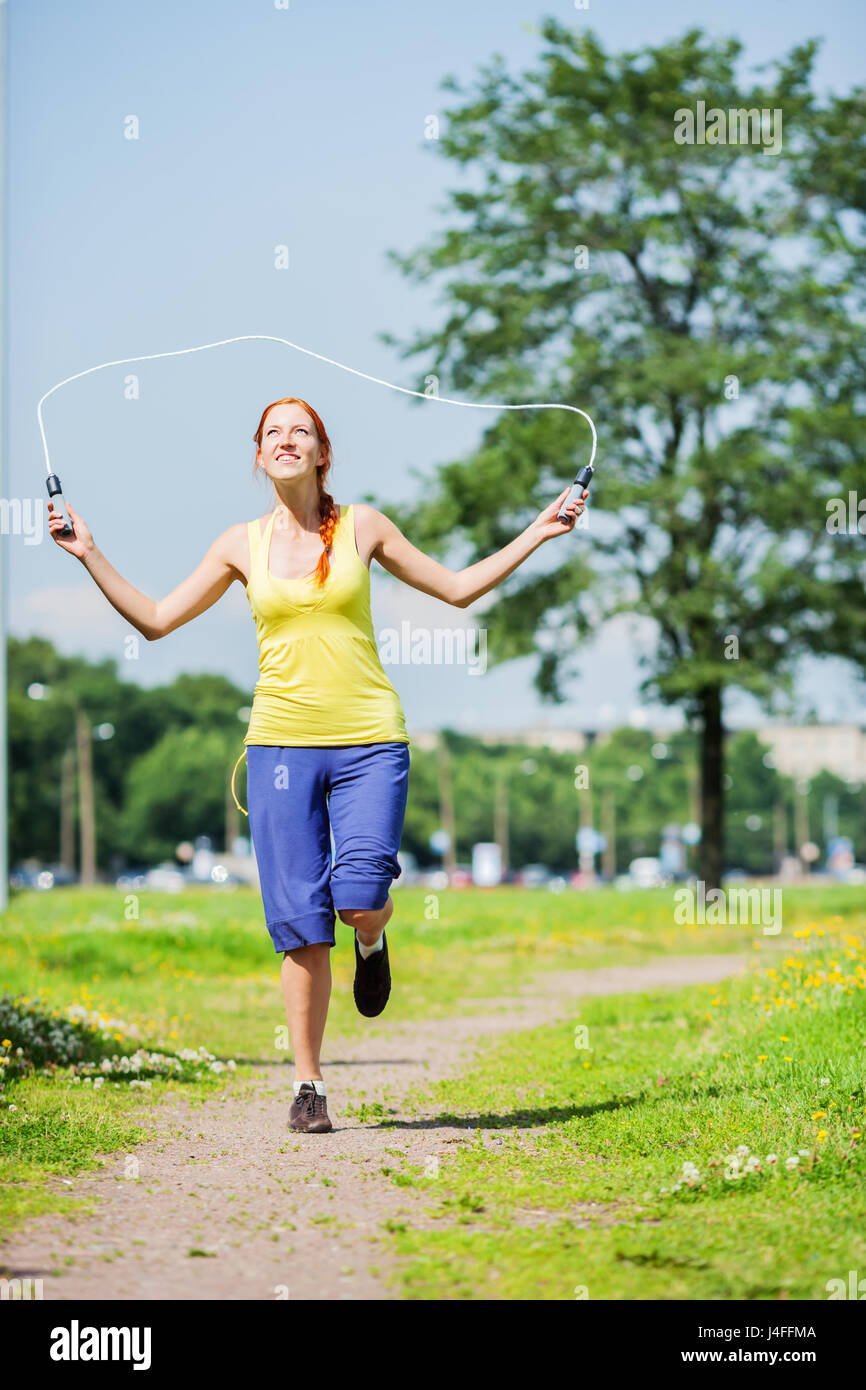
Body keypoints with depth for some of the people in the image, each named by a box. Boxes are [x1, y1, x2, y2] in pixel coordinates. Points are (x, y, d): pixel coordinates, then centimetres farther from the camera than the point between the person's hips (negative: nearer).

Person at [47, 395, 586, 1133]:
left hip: (369, 742, -1)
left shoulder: (361, 526, 6)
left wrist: (539, 532, 12)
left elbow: (459, 588, 15)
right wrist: (90, 554, 5)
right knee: (300, 923, -3)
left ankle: (372, 942, 23)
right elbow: (156, 619, 11)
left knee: (359, 902, -16)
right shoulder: (243, 544, 7)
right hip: (281, 741, 1)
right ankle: (308, 1085, 8)